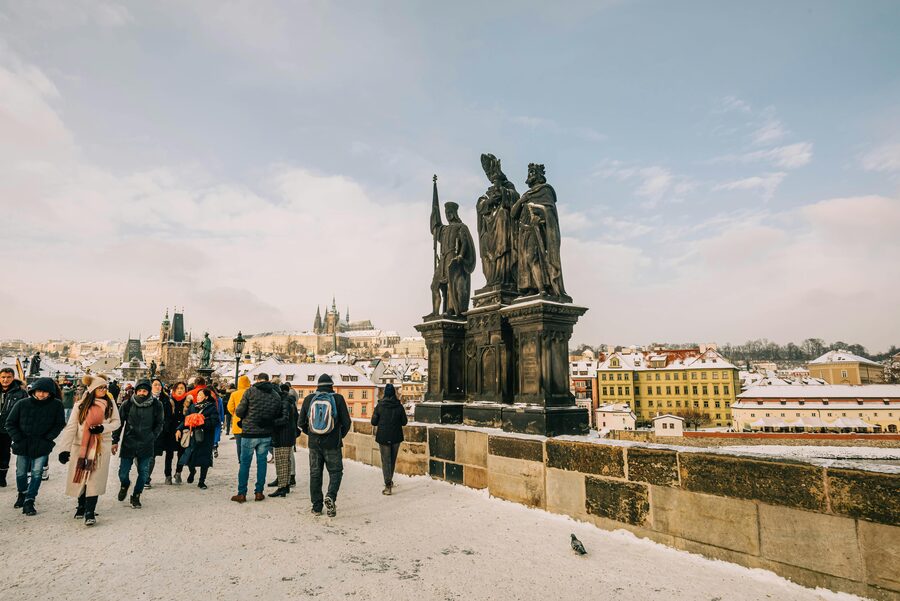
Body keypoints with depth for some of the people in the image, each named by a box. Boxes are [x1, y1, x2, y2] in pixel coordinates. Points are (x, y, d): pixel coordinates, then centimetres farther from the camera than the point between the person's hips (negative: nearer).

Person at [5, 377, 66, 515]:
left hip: (42, 447, -2)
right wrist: (18, 439, -5)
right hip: (23, 446, 2)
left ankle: (29, 501, 6)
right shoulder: (22, 404, -7)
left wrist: (47, 438, -7)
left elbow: (60, 424, 0)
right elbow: (10, 423, 3)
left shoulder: (56, 405, -9)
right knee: (21, 473, 15)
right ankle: (22, 493, 41)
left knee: (37, 473, -5)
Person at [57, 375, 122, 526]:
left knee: (95, 479, -6)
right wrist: (65, 449, -16)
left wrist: (103, 428, -15)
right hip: (80, 446, 1)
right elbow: (71, 427, -8)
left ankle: (90, 512, -3)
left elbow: (117, 422, 5)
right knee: (80, 476, 10)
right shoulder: (80, 405, -3)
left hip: (101, 446, -1)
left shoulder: (110, 404, 1)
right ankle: (81, 506, 31)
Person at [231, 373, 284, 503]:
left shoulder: (250, 391, -9)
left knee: (245, 463, 7)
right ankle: (259, 492, 15)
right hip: (266, 434, 3)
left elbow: (239, 412, -9)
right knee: (262, 462, 11)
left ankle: (241, 493, 12)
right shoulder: (276, 395, 2)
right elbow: (279, 414, 6)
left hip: (249, 433, -3)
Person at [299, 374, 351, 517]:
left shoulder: (309, 399, 1)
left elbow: (302, 422, 6)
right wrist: (341, 435, 12)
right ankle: (331, 496, -14)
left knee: (315, 473, 13)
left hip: (314, 443, 3)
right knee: (335, 471, 10)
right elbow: (346, 422, -6)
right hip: (332, 444, -2)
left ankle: (317, 507, 16)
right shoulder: (338, 398, -6)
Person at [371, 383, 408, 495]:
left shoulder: (380, 406, -10)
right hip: (396, 436, 2)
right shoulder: (399, 406, -7)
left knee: (385, 460, 2)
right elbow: (404, 422, -1)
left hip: (383, 437, -2)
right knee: (393, 459, 18)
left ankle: (388, 485, -7)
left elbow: (373, 422, -5)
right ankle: (389, 481, 34)